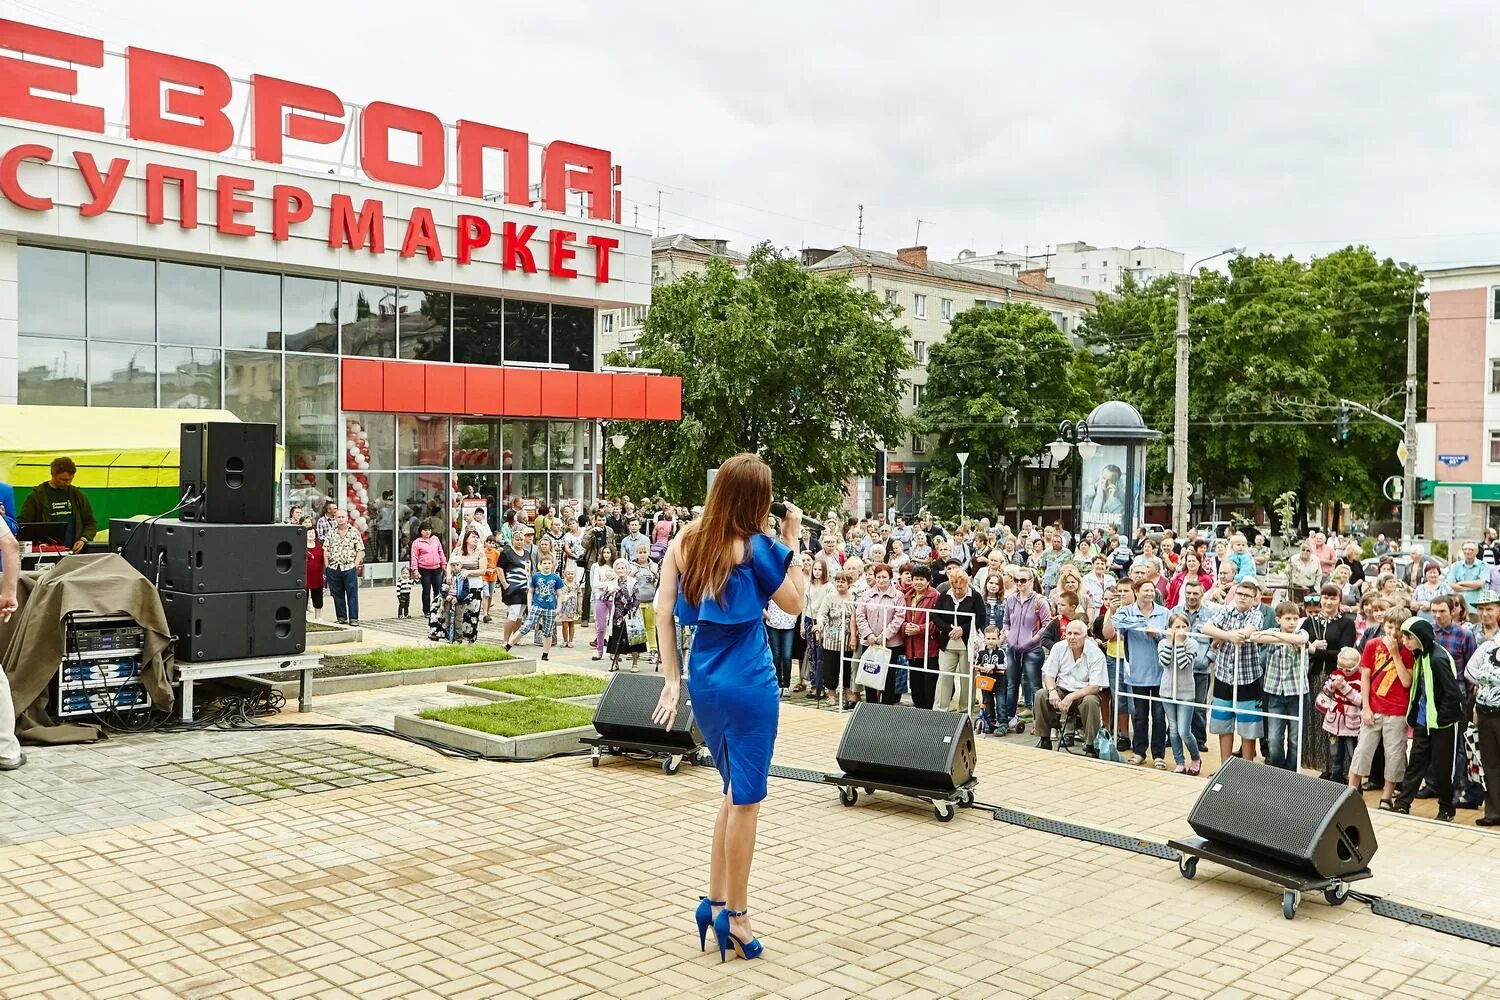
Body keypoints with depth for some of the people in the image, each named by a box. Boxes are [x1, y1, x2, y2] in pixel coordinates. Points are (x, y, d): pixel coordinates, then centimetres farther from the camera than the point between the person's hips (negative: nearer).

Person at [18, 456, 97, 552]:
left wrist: (83, 539, 1)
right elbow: (22, 524, 4)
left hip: (74, 551, 2)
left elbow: (91, 523, 20)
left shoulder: (77, 494, 16)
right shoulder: (37, 495, 6)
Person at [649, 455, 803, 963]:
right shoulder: (755, 547, -12)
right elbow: (793, 605, -2)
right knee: (746, 798, 5)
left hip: (704, 682, 6)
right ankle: (734, 916, 11)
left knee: (737, 793, 19)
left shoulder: (684, 542, 3)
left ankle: (715, 901, 20)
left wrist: (672, 680, 5)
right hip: (748, 683, -6)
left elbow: (663, 611, 1)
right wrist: (791, 543, -1)